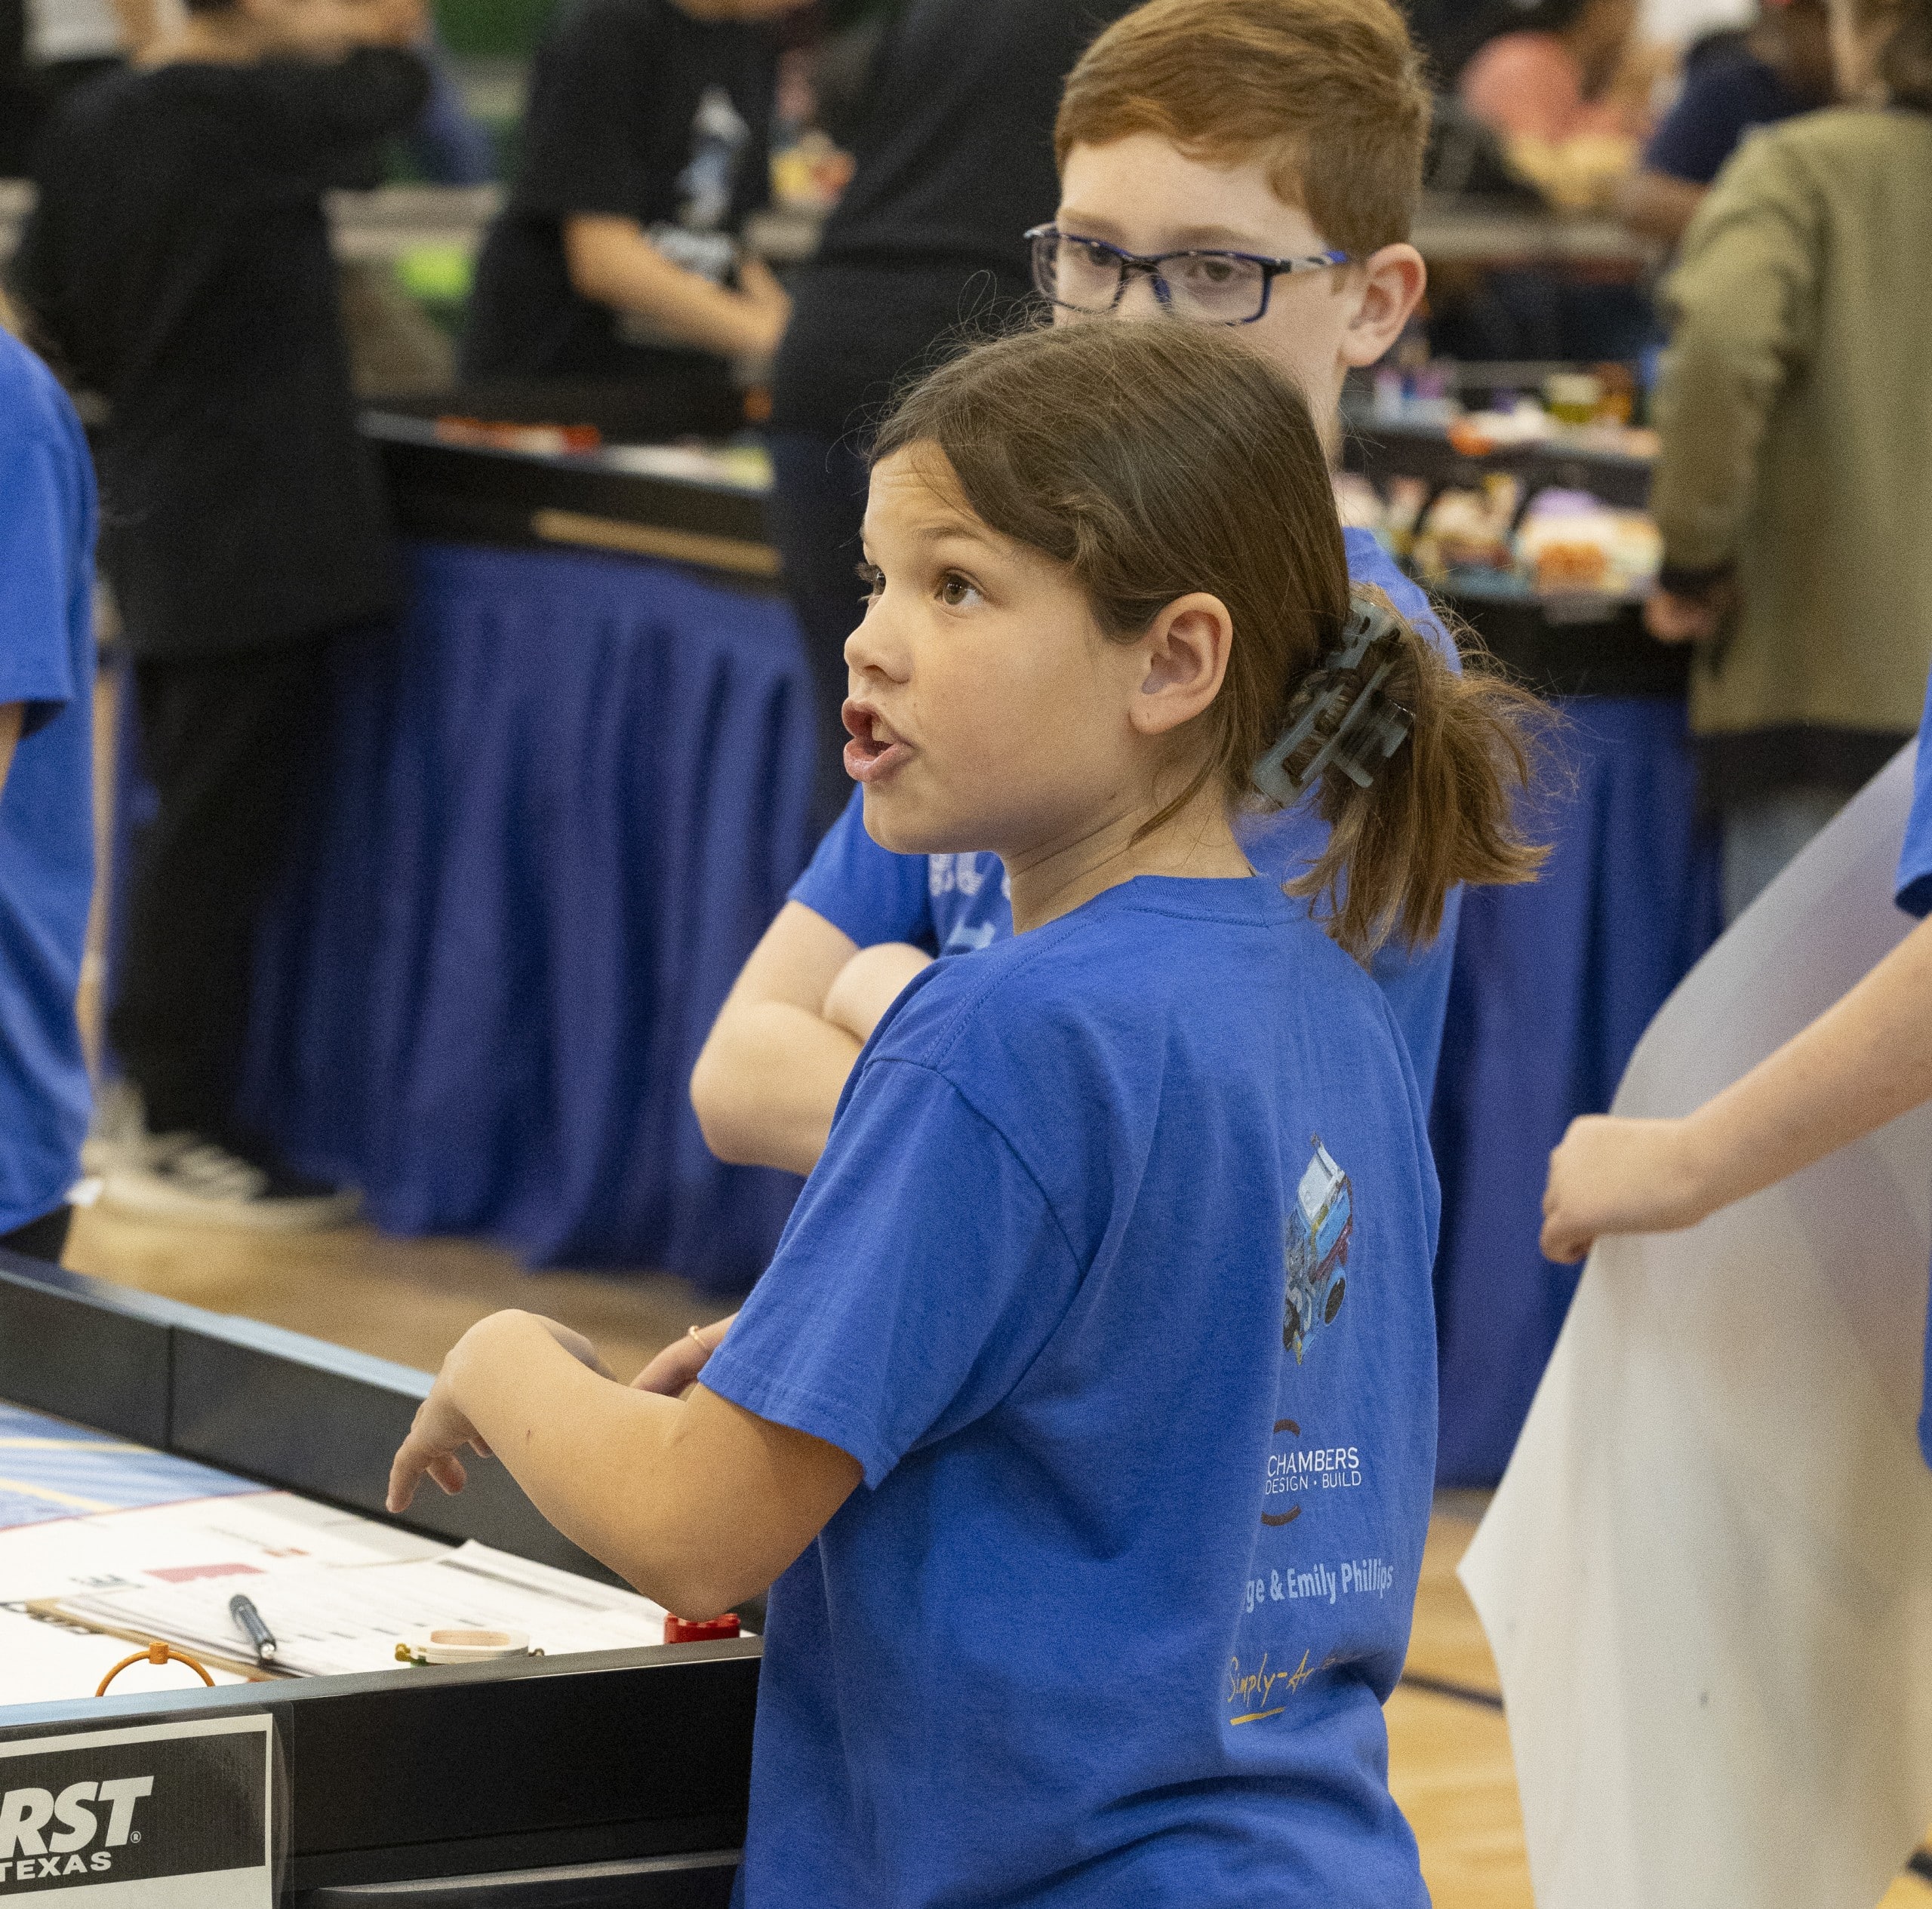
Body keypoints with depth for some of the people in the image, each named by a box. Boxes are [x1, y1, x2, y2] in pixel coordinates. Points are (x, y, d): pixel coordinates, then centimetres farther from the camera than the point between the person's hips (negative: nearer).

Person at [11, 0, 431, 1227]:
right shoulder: (241, 113, -17)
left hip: (162, 517, 9)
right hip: (259, 537, -9)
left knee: (196, 828, 17)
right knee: (225, 837, -3)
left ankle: (167, 1102, 23)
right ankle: (185, 1133, 0)